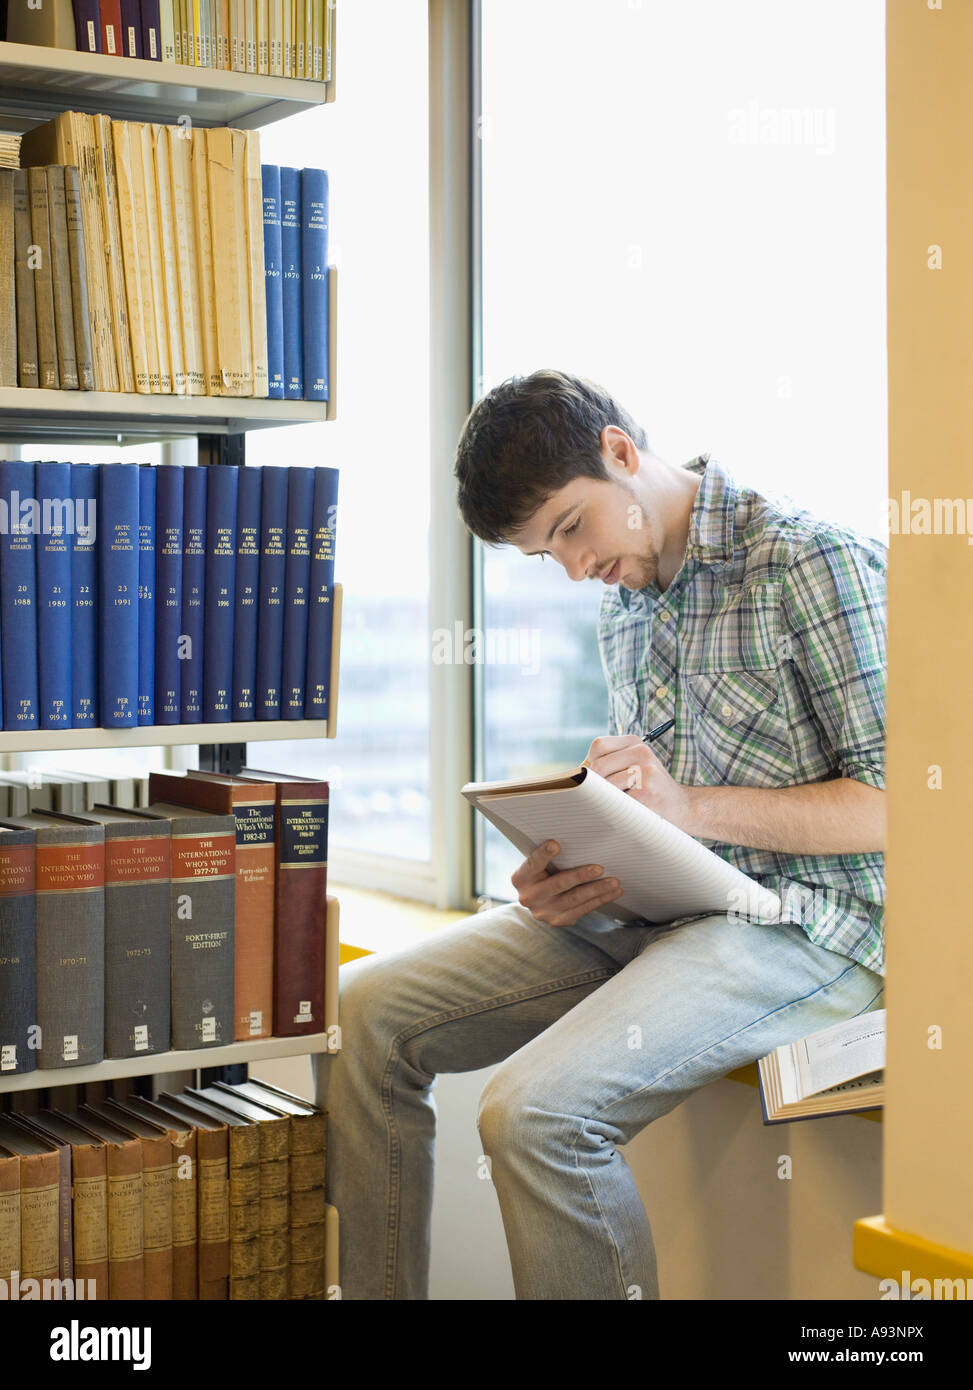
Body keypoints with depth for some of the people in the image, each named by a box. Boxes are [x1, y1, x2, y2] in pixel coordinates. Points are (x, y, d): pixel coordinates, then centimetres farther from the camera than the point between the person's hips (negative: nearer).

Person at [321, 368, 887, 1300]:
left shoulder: (816, 565, -9)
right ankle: (380, 1292, 5)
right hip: (652, 909, 8)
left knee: (534, 1110, -29)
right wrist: (565, 877, -1)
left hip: (800, 919, -8)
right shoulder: (623, 609, 16)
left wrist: (694, 809, -22)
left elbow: (897, 805, -13)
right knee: (360, 1012, -4)